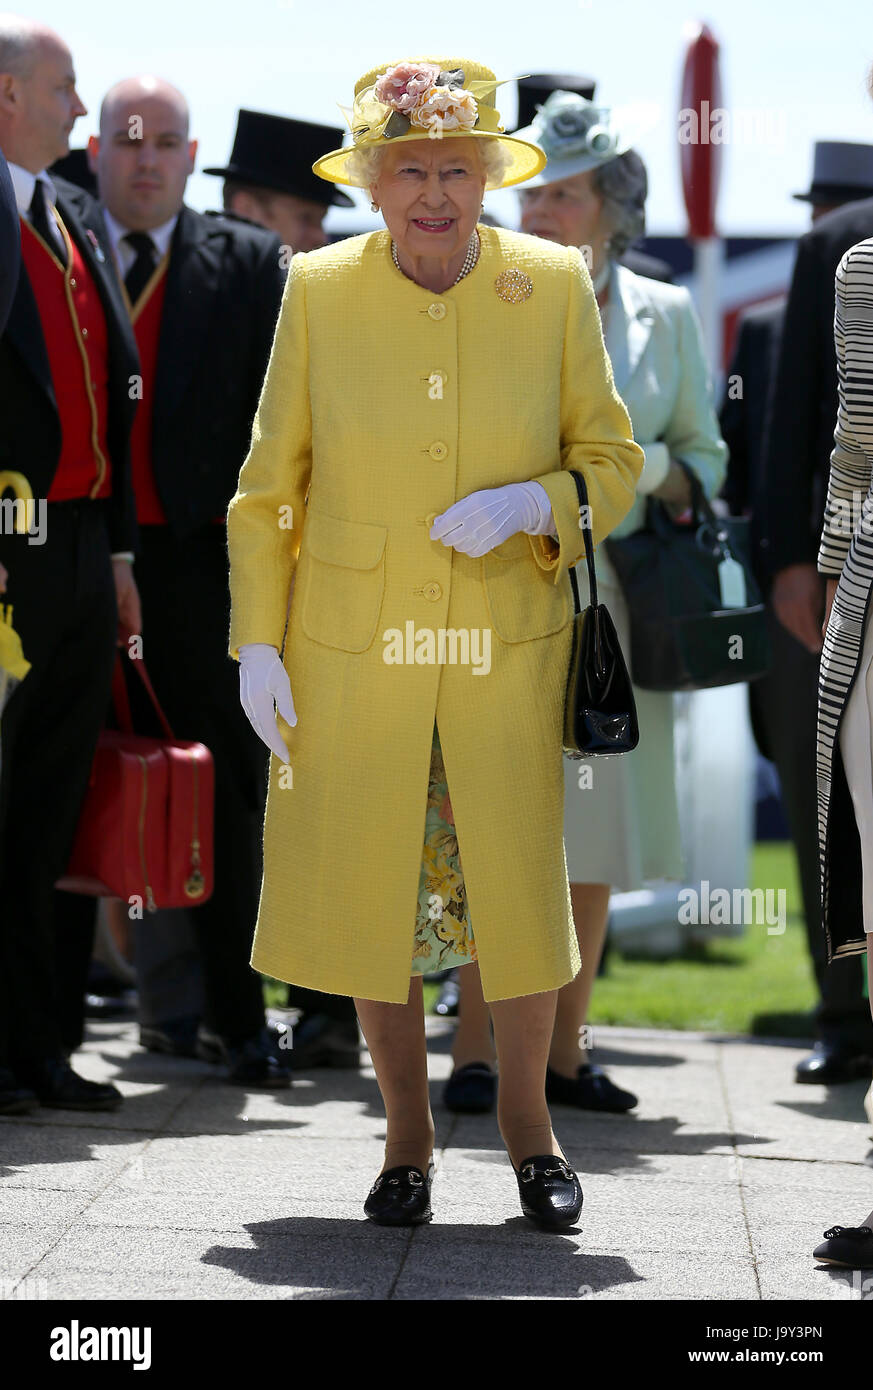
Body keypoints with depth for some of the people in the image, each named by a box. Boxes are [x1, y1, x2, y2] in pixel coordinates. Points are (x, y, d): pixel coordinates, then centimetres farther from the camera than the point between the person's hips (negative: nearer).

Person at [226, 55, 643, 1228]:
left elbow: (612, 460, 3)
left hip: (508, 648, 0)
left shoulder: (553, 285, -3)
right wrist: (258, 640, -2)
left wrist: (529, 505, -17)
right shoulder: (319, 290, -3)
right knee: (367, 888, 5)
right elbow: (269, 481, 3)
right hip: (354, 648, 0)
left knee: (519, 885, 0)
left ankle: (527, 1118, 23)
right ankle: (407, 1130, 23)